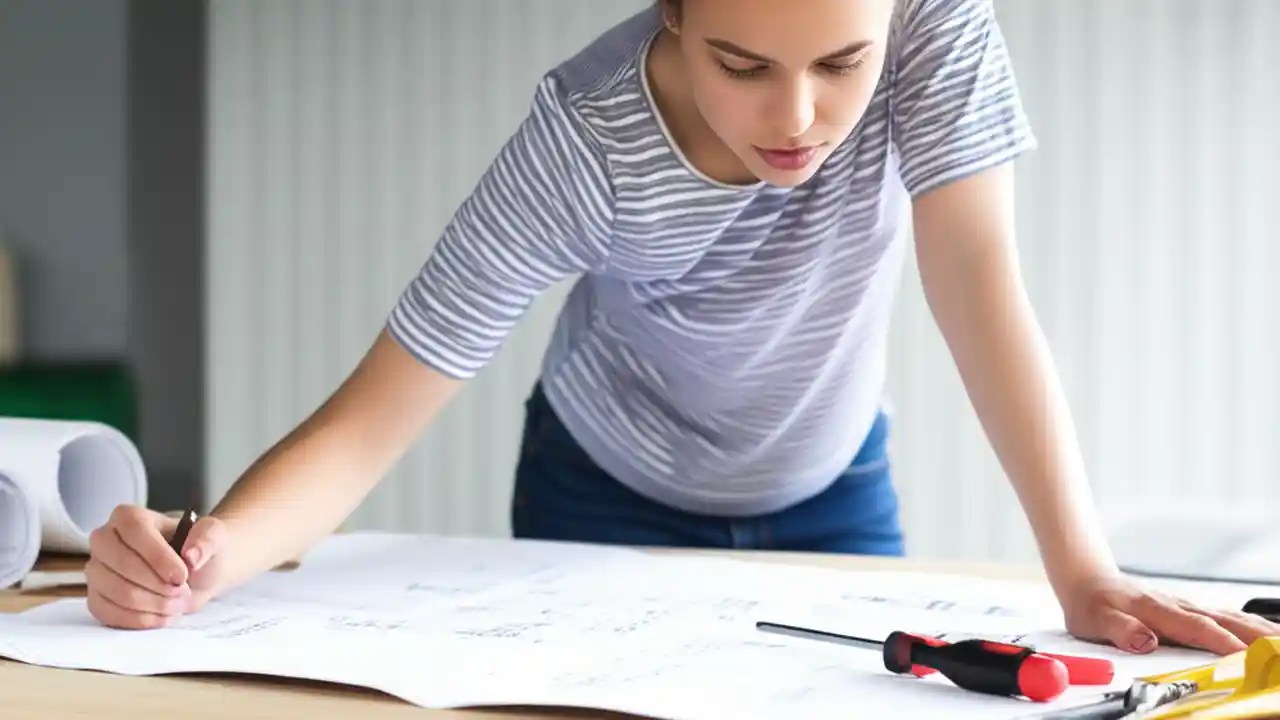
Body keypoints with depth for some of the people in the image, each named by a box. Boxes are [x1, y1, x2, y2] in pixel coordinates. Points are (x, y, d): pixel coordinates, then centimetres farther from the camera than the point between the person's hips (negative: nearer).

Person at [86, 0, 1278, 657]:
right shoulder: (586, 140, -34)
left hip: (830, 495, 2)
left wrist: (1083, 573, -42)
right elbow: (373, 418, -35)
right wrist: (206, 554, -54)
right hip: (607, 502, -1)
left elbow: (980, 289, -32)